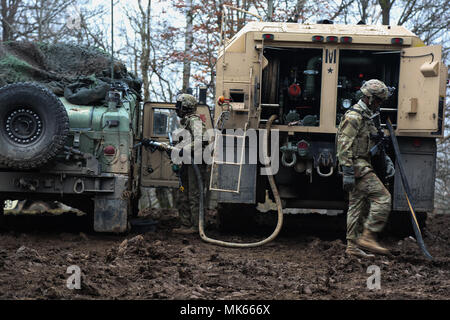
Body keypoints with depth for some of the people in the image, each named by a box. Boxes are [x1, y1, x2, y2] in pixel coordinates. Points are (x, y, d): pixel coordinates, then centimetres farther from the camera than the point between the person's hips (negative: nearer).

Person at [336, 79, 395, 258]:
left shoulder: (366, 117, 20)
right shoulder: (353, 117, -13)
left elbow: (374, 144, 28)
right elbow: (345, 146, -19)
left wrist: (387, 161, 16)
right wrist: (348, 172, -23)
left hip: (363, 168, 10)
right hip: (357, 167, -10)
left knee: (358, 206, 10)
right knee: (382, 198, -14)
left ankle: (353, 246, 13)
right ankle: (368, 237, -12)